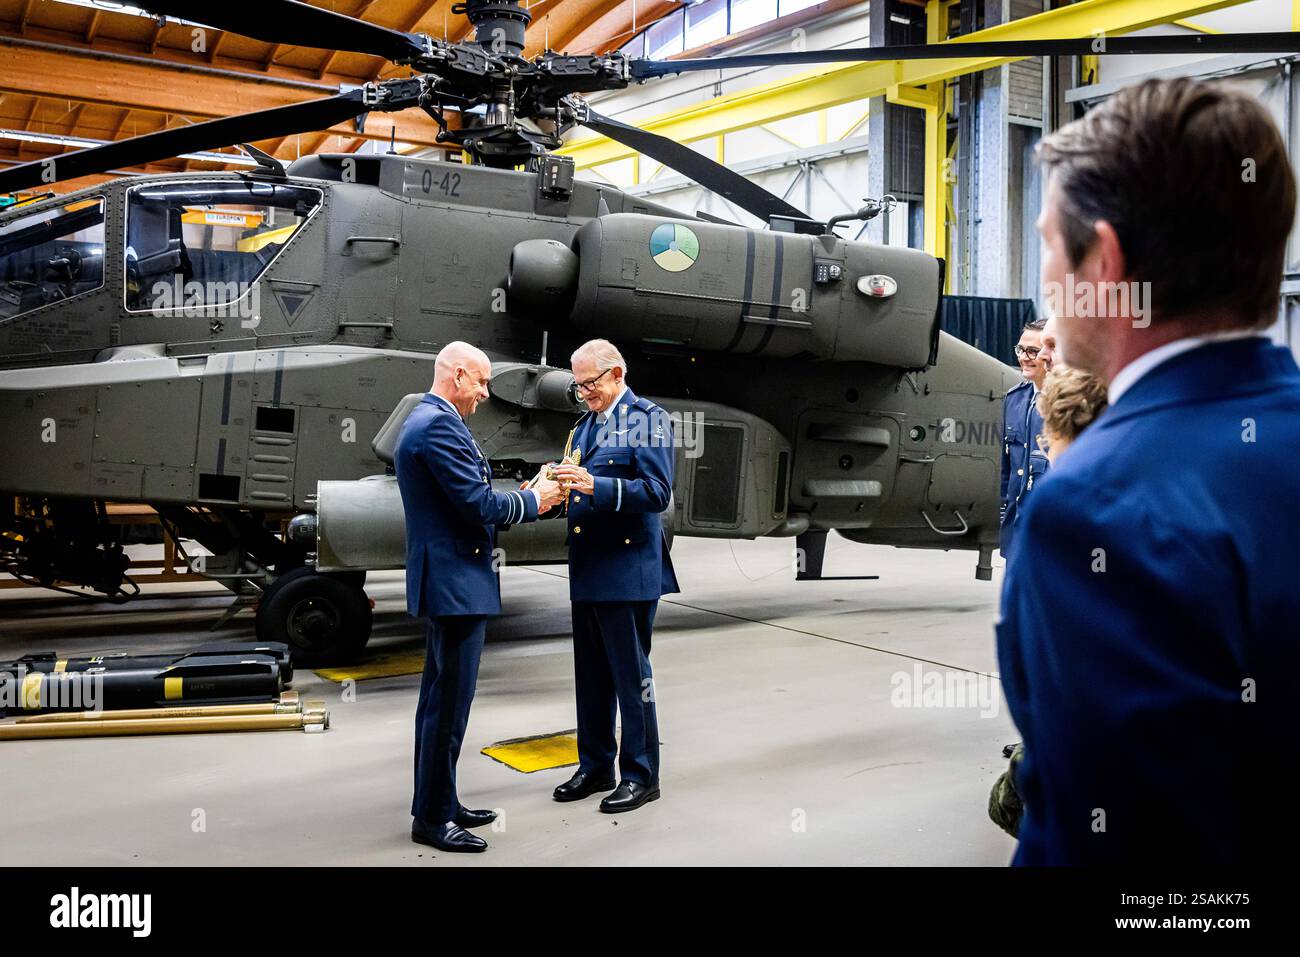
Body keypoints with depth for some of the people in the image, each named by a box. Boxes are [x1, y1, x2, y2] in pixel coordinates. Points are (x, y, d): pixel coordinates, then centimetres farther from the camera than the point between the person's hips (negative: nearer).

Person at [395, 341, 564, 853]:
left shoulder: (429, 421, 17)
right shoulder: (439, 425, -17)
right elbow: (478, 504, -21)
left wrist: (531, 495, 9)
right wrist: (533, 501, -5)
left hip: (448, 581, 11)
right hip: (456, 582, -11)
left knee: (440, 699, 17)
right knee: (448, 702, -3)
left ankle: (438, 804, 28)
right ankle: (433, 818, 6)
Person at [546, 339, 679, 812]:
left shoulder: (648, 418, -7)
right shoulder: (584, 425, 18)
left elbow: (658, 492, -17)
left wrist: (595, 486, -26)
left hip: (627, 568, -8)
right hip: (586, 569, 8)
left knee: (631, 675, 0)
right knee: (590, 676, 14)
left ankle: (641, 775, 12)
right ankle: (594, 767, 27)